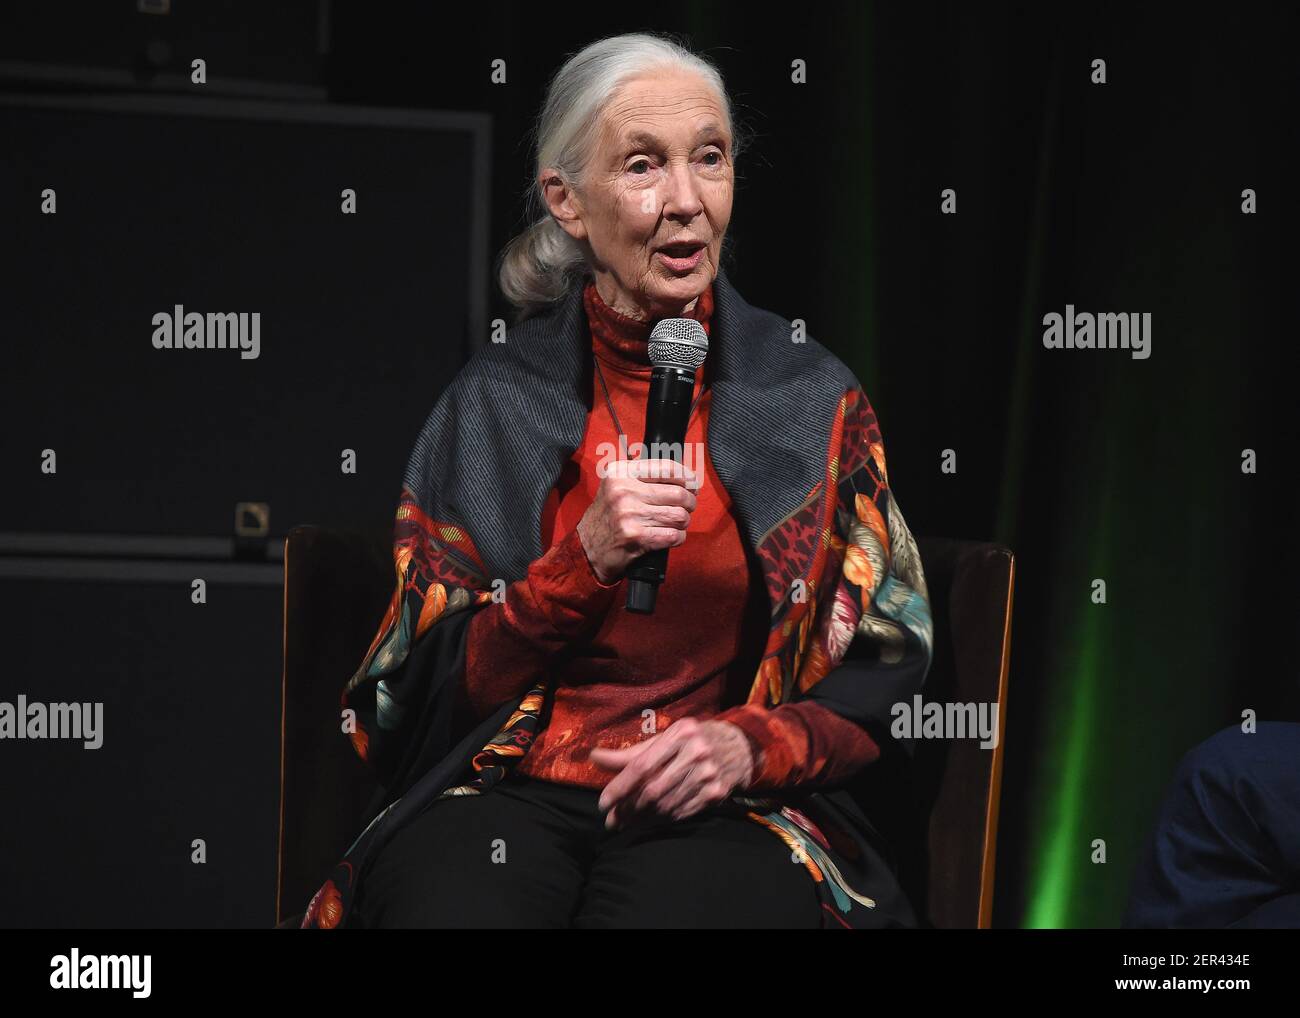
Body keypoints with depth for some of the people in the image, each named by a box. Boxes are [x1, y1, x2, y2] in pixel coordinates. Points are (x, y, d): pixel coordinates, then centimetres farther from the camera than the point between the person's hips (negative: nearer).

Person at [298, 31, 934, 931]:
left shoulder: (812, 398, 6)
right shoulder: (494, 402, 8)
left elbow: (883, 684, 9)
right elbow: (446, 686, 4)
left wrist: (751, 746, -12)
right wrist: (589, 558, -12)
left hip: (725, 813, -1)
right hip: (508, 795, 1)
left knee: (675, 900, -36)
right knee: (452, 905, -34)